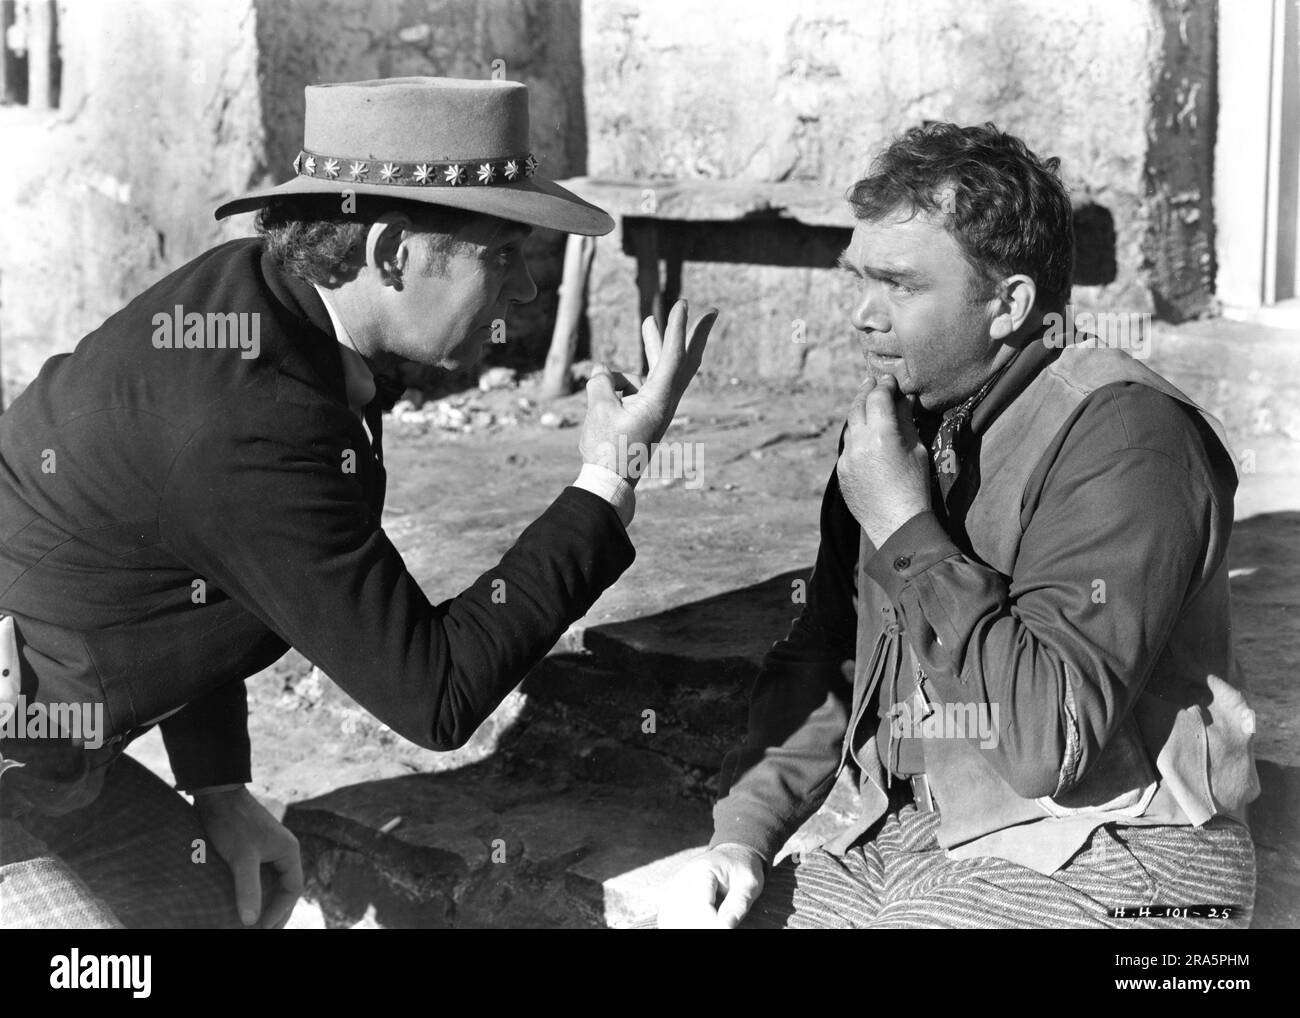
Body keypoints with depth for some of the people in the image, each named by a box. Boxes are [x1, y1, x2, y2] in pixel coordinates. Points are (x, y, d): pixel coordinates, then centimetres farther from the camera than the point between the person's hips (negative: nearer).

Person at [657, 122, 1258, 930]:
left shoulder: (1125, 437, -18)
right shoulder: (906, 415, 7)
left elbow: (1052, 741, -26)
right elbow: (824, 659, 12)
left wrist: (908, 529, -23)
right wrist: (742, 836, -1)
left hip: (1105, 865, -7)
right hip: (914, 835, 7)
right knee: (687, 914, -4)